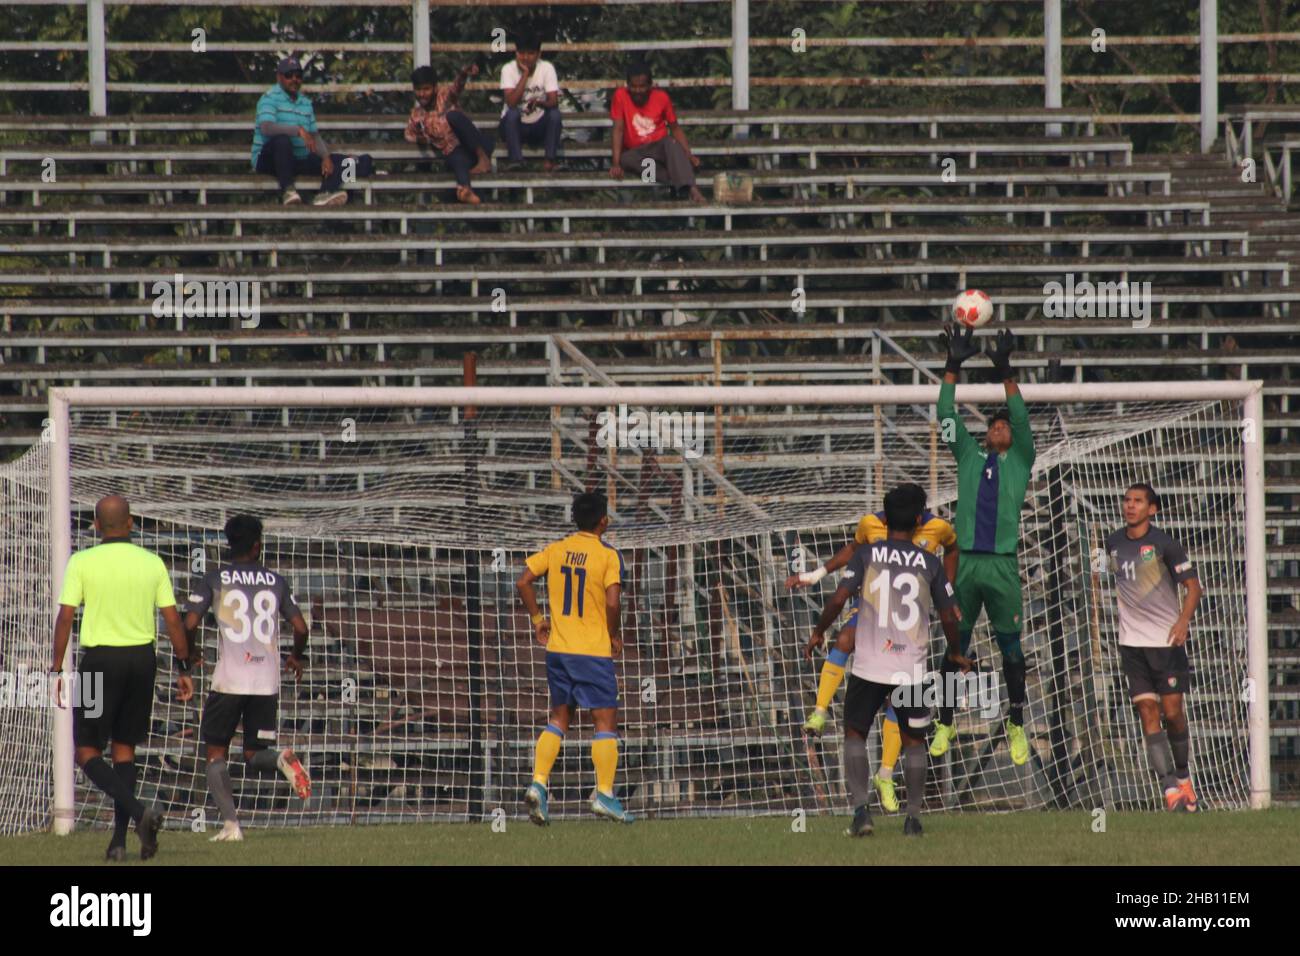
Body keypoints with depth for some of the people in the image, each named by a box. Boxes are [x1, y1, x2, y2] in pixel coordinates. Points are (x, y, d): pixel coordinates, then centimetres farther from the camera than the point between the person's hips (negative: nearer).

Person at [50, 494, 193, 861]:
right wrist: (184, 669, 10)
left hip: (100, 659, -4)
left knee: (88, 753, 2)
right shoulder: (152, 563, 1)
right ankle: (119, 841, 11)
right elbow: (172, 620, 2)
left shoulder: (82, 562, -7)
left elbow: (65, 616, -10)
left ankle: (138, 811, -21)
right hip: (142, 658, 4)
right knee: (124, 748, 15)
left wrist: (57, 669, -5)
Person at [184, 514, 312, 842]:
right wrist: (296, 657, 27)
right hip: (267, 681, 3)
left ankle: (231, 824, -8)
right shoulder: (276, 582, 9)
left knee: (216, 754, 9)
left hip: (228, 680, -2)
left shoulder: (214, 580, 1)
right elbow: (300, 628, 6)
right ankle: (282, 759, -23)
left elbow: (190, 625, -6)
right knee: (255, 755, 13)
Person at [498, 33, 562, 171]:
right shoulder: (509, 69, -13)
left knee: (554, 114, -28)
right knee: (512, 113, -32)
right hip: (515, 127, -1)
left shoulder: (546, 68, -10)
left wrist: (539, 102, -43)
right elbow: (511, 102, -26)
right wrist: (525, 74, -27)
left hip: (539, 127, 1)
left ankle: (550, 160, -18)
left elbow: (553, 101, -21)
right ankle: (516, 162, -27)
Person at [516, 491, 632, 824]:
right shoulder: (609, 556, -10)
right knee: (605, 720, 1)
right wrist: (614, 635, -3)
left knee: (559, 719, 15)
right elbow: (612, 601, -20)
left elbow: (523, 582, 0)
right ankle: (604, 794, -5)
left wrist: (537, 618, 11)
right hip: (594, 651, -5)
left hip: (558, 647, 5)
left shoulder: (555, 549, 5)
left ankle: (538, 783, 2)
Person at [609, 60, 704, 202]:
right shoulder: (621, 96, -8)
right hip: (635, 152, 0)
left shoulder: (661, 97, -4)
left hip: (660, 148, 0)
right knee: (626, 159, -36)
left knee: (671, 143, -35)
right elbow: (618, 130, -12)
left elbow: (675, 128, 2)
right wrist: (616, 163, -21)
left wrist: (688, 155, -12)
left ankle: (691, 189, -52)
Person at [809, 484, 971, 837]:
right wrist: (955, 653, 22)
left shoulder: (866, 554, -1)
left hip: (869, 666, -1)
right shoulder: (929, 563, 1)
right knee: (913, 742, 16)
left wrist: (818, 632, 9)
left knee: (855, 734, 13)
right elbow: (949, 615, 4)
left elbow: (839, 598, -9)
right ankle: (913, 818, 12)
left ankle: (861, 808, -4)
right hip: (911, 670, 1)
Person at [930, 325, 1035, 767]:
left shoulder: (1020, 461, 10)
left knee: (1010, 648, 3)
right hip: (965, 561, 2)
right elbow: (946, 416, 9)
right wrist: (953, 368, 1)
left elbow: (1022, 420, -3)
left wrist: (1006, 373, -9)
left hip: (1002, 564, -2)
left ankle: (1017, 726, 11)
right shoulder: (969, 457, 15)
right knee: (954, 647, 3)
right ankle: (945, 725, 9)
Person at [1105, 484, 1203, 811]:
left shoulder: (1164, 545, -8)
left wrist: (1184, 621, -22)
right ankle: (1171, 789, -10)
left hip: (1167, 638, -4)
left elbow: (1193, 585, -7)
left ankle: (1183, 776, 21)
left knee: (1172, 712, -2)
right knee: (1147, 712, -7)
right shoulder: (1114, 543, 7)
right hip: (1131, 642, 4)